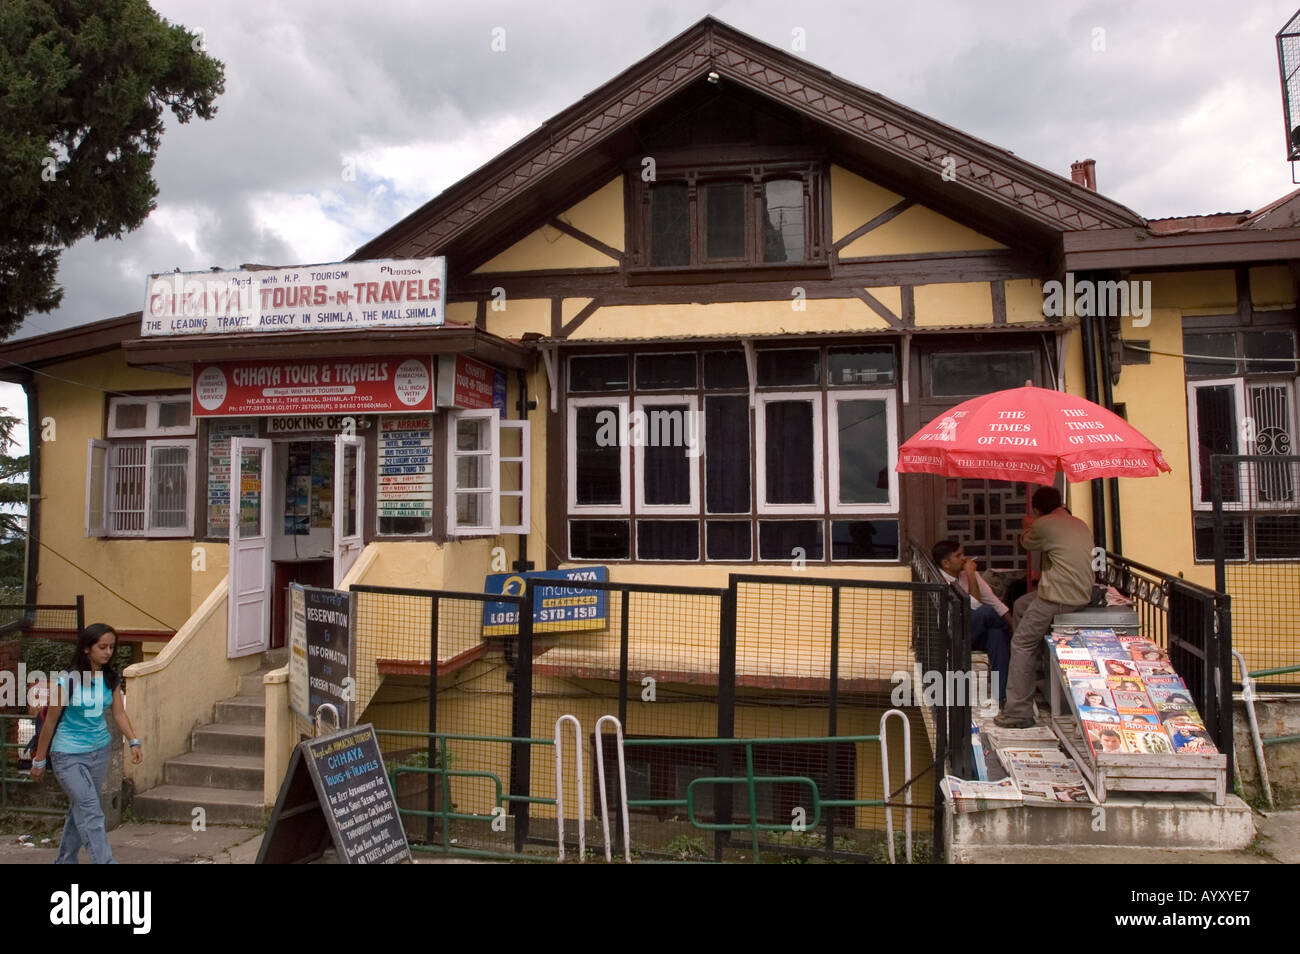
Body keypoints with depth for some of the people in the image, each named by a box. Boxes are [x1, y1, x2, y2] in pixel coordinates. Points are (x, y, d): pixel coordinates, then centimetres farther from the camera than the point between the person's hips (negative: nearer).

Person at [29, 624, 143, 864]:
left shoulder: (112, 679, -1)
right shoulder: (68, 681, -16)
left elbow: (119, 712, 0)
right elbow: (50, 721, -8)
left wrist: (134, 742, -12)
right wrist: (39, 761, -2)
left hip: (100, 751, 6)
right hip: (69, 756, -6)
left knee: (80, 809, 17)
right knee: (90, 811, -11)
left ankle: (65, 861, 33)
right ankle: (105, 862, -11)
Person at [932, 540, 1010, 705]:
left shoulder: (967, 573, 5)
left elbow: (993, 600, 5)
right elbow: (974, 605, -22)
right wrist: (971, 576, -19)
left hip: (975, 632, 6)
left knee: (997, 633, -29)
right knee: (985, 611, -30)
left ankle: (1002, 694, -26)